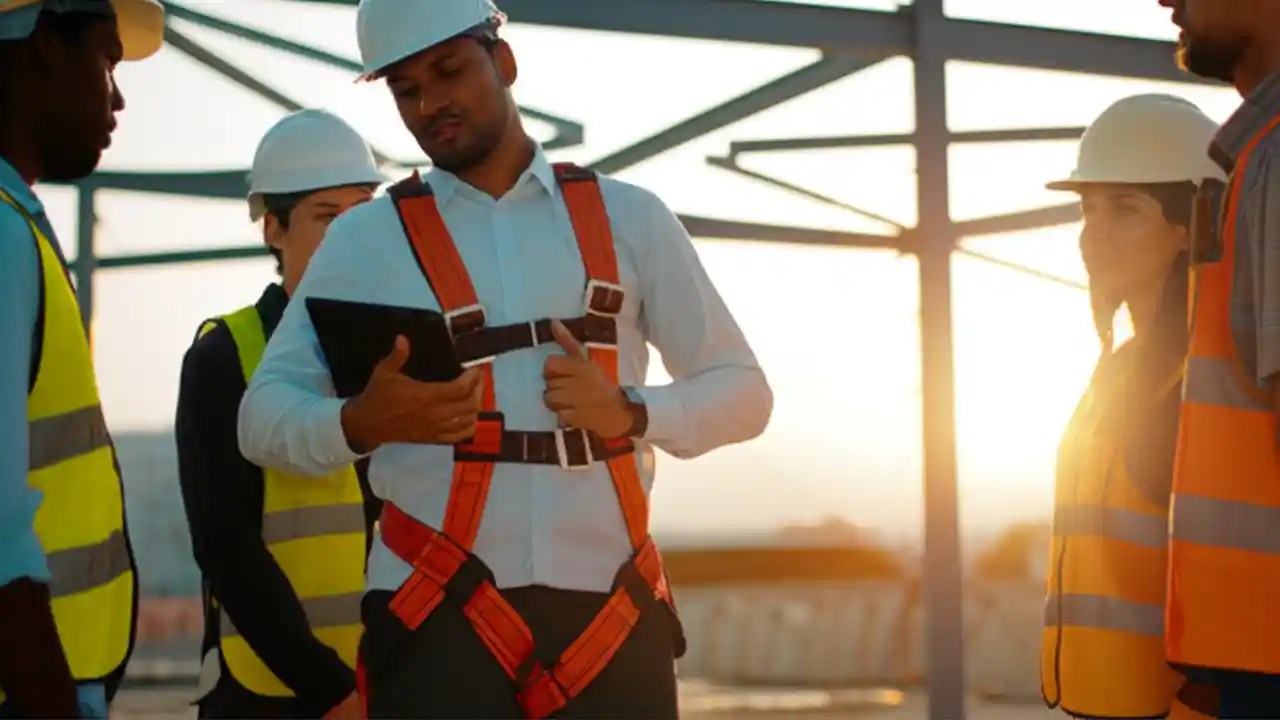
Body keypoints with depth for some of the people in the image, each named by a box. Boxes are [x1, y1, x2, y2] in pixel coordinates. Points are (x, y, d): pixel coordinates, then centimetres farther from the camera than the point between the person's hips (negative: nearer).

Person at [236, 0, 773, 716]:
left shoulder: (629, 218, 9)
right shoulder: (367, 239, 6)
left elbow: (745, 391, 10)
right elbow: (263, 417, 1)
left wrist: (629, 411, -10)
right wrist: (362, 423, -21)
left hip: (614, 618, 1)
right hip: (439, 622, -1)